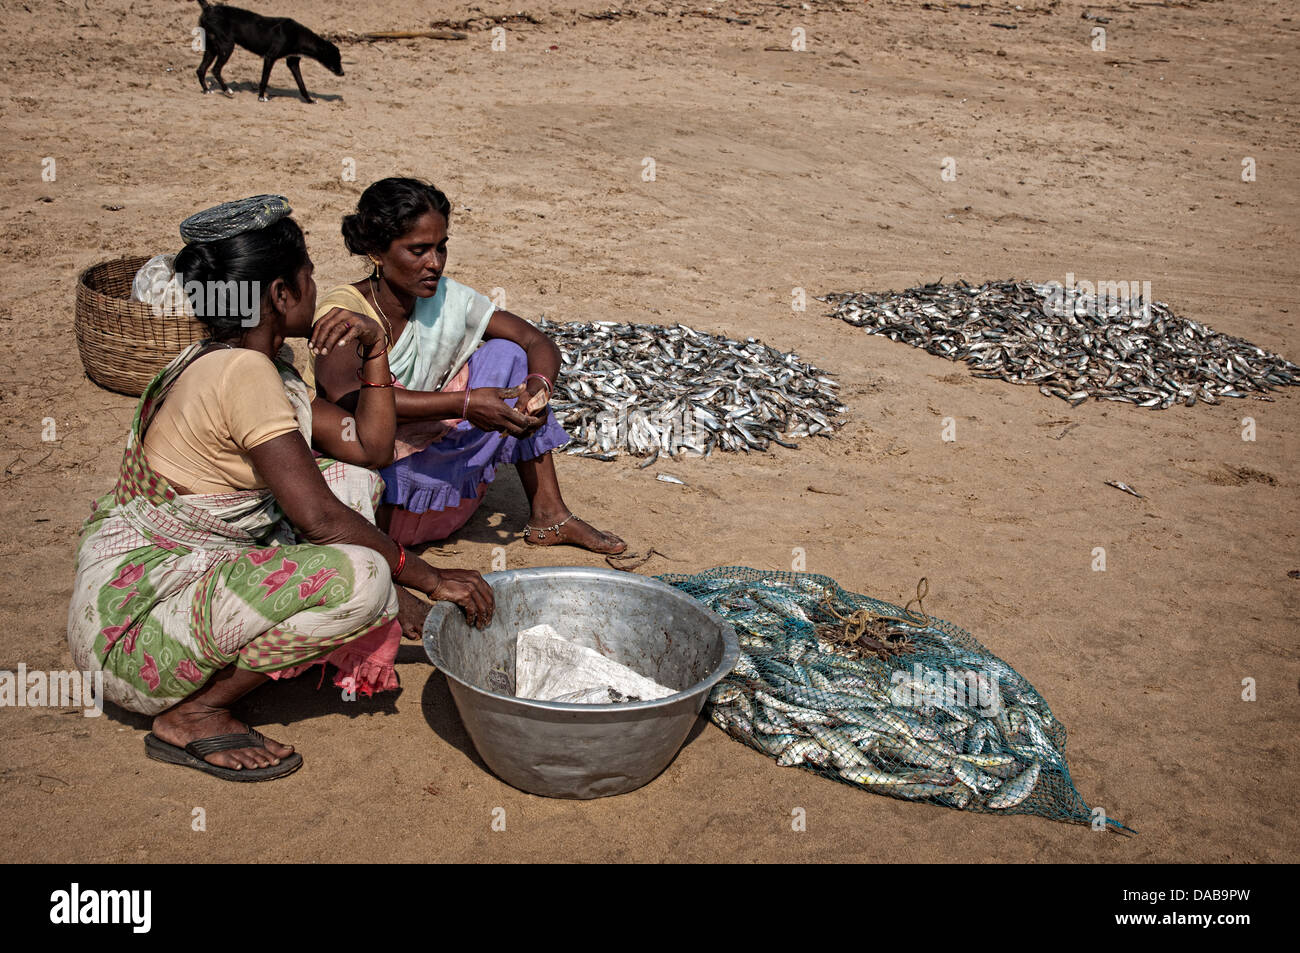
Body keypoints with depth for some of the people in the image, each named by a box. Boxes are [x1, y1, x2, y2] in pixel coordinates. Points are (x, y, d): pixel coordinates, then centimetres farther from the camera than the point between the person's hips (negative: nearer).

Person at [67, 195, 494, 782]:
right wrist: (430, 578, -16)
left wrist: (374, 355, 0)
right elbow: (319, 518, -25)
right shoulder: (242, 371, -22)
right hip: (129, 629, -9)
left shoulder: (231, 360, 9)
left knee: (355, 483, 7)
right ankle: (190, 716, -11)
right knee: (360, 575, -27)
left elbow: (369, 449, 12)